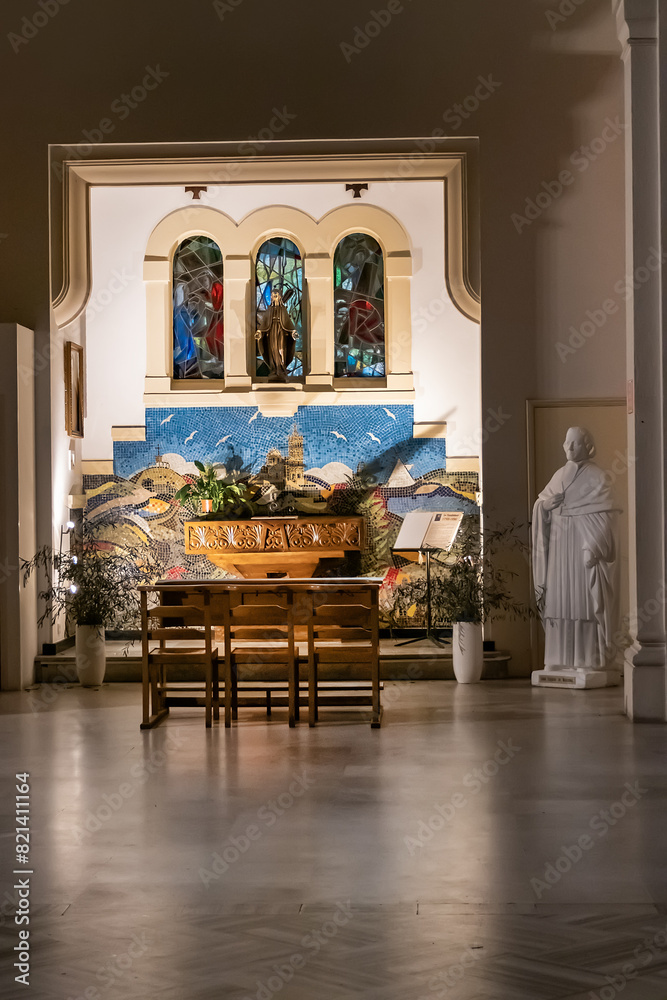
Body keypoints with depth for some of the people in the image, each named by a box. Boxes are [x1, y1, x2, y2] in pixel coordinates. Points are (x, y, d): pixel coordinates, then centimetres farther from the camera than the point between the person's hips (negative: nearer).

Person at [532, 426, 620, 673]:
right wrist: (546, 504, -8)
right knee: (558, 598, 2)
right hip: (560, 548, 5)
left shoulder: (595, 477, -2)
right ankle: (561, 658, 6)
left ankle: (590, 659, -5)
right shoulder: (560, 476, 16)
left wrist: (593, 547, -19)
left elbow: (605, 515, -10)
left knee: (585, 599, -7)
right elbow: (540, 505, 16)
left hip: (584, 547, -5)